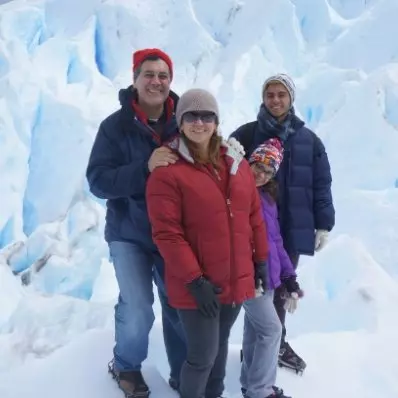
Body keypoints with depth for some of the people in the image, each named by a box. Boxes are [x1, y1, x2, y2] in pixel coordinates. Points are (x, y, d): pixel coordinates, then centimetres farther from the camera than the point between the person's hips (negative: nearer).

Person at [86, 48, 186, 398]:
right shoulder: (115, 126, -8)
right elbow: (98, 180, -16)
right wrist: (145, 167, -29)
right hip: (130, 234, -2)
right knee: (137, 310, -6)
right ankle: (125, 366, 26)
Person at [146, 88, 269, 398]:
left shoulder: (237, 163, 6)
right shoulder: (168, 170, -14)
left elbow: (254, 216, 12)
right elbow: (166, 233, -17)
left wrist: (261, 260, 11)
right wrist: (194, 279, -19)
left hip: (236, 280, 6)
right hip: (198, 286, -6)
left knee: (220, 344, 22)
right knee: (203, 355, 2)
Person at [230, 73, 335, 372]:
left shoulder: (308, 139, 3)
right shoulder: (246, 134, -4)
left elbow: (321, 185, 5)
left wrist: (323, 225, 3)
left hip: (293, 228, 3)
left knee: (281, 289, 18)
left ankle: (277, 344, 36)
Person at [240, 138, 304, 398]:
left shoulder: (268, 197, 11)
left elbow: (275, 240, 14)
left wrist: (289, 277, 11)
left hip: (268, 275, 7)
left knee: (255, 329, 17)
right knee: (271, 329, -2)